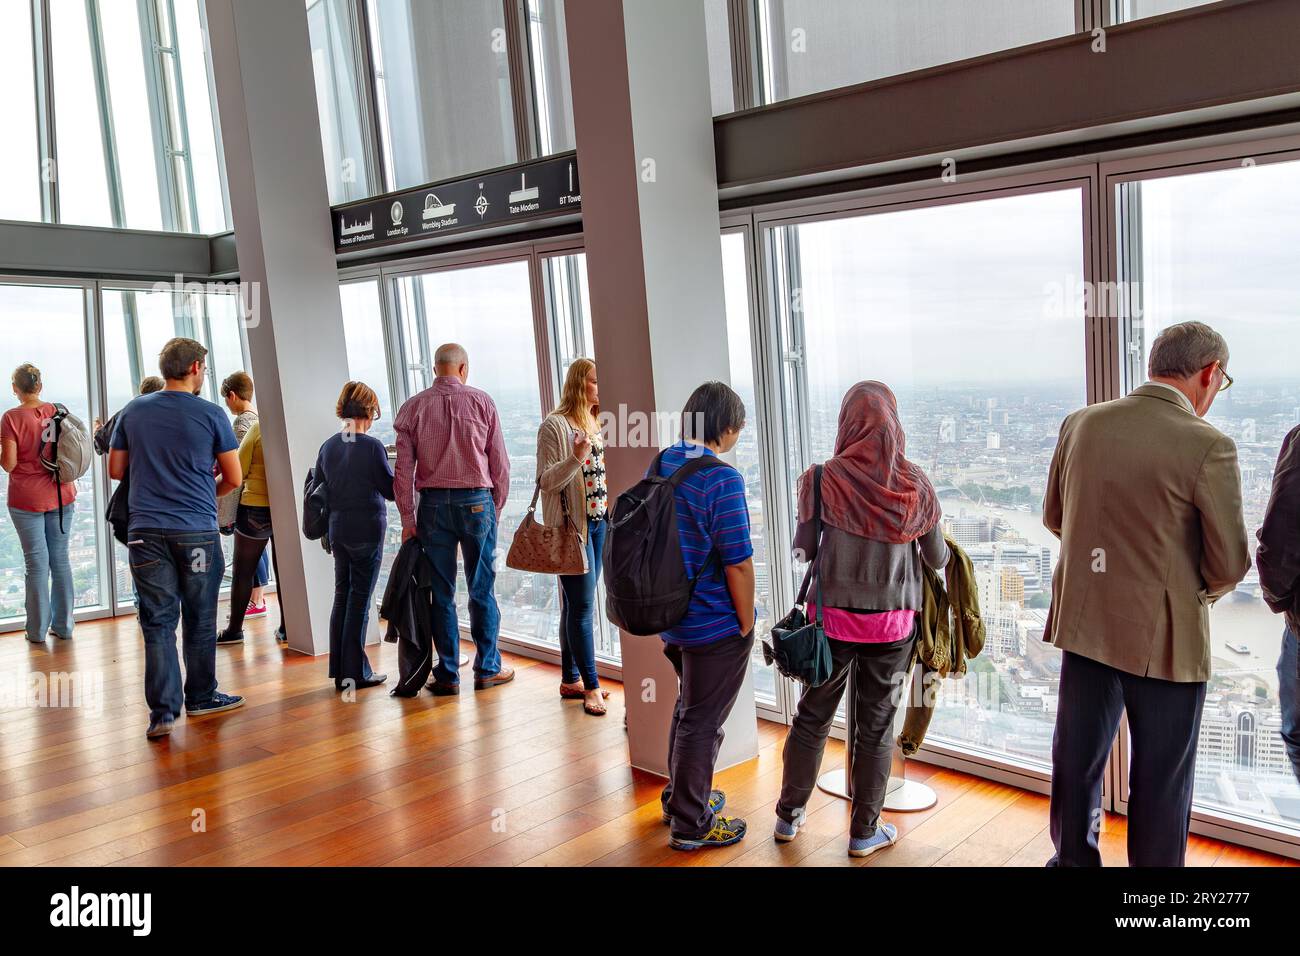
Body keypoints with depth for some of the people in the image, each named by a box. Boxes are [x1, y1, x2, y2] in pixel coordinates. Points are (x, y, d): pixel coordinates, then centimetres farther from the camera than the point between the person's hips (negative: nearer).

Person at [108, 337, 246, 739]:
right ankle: (201, 698, 23)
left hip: (146, 530, 2)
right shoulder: (211, 415, -4)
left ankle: (162, 709, 0)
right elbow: (234, 478, 0)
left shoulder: (132, 412, 5)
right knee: (199, 620, 11)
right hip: (197, 532, -2)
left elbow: (116, 470, 12)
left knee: (158, 622, 4)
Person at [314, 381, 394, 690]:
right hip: (367, 531, -6)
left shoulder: (328, 447, 5)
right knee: (359, 601, 0)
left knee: (342, 596, 13)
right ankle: (355, 673, 6)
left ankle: (339, 671, 18)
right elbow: (392, 490, -9)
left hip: (338, 532, 6)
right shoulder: (372, 446, -14)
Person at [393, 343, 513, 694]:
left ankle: (448, 674, 13)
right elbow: (500, 463, 0)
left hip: (433, 504, 1)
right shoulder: (482, 401, 0)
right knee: (482, 589, 8)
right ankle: (488, 668, 16)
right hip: (477, 500, -1)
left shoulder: (412, 407, 3)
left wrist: (408, 520, 4)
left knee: (441, 592, 7)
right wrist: (497, 507, 10)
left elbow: (403, 470, -1)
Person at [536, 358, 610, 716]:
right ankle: (591, 686, 0)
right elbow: (546, 481, -14)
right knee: (582, 605, -6)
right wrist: (575, 458, -27)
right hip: (572, 524, -7)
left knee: (576, 603, 13)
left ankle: (571, 679, 21)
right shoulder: (555, 425, -11)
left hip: (598, 521, 7)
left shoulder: (597, 423, 12)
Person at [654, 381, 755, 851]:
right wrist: (747, 624, -9)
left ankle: (678, 798, 41)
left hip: (669, 615, 8)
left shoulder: (660, 464, 3)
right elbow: (738, 564, -22)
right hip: (715, 626, -8)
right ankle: (690, 824, 21)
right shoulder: (722, 479, -22)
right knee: (702, 723, 7)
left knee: (687, 709, 25)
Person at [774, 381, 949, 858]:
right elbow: (938, 559, 2)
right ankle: (865, 832, 24)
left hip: (833, 616, 0)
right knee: (876, 724, 12)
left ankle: (789, 816, 29)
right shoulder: (916, 484, -6)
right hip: (893, 621, 1)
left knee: (813, 716, 15)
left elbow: (803, 549, -3)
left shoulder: (823, 479, -11)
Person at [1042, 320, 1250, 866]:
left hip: (1085, 622, 5)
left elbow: (1054, 517, 9)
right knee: (1161, 780, 12)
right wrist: (1200, 592, 9)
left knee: (1077, 760, 19)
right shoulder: (1208, 446, -18)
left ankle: (1073, 859, 36)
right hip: (1165, 636, -5)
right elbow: (1230, 564, -12)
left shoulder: (1081, 424, -3)